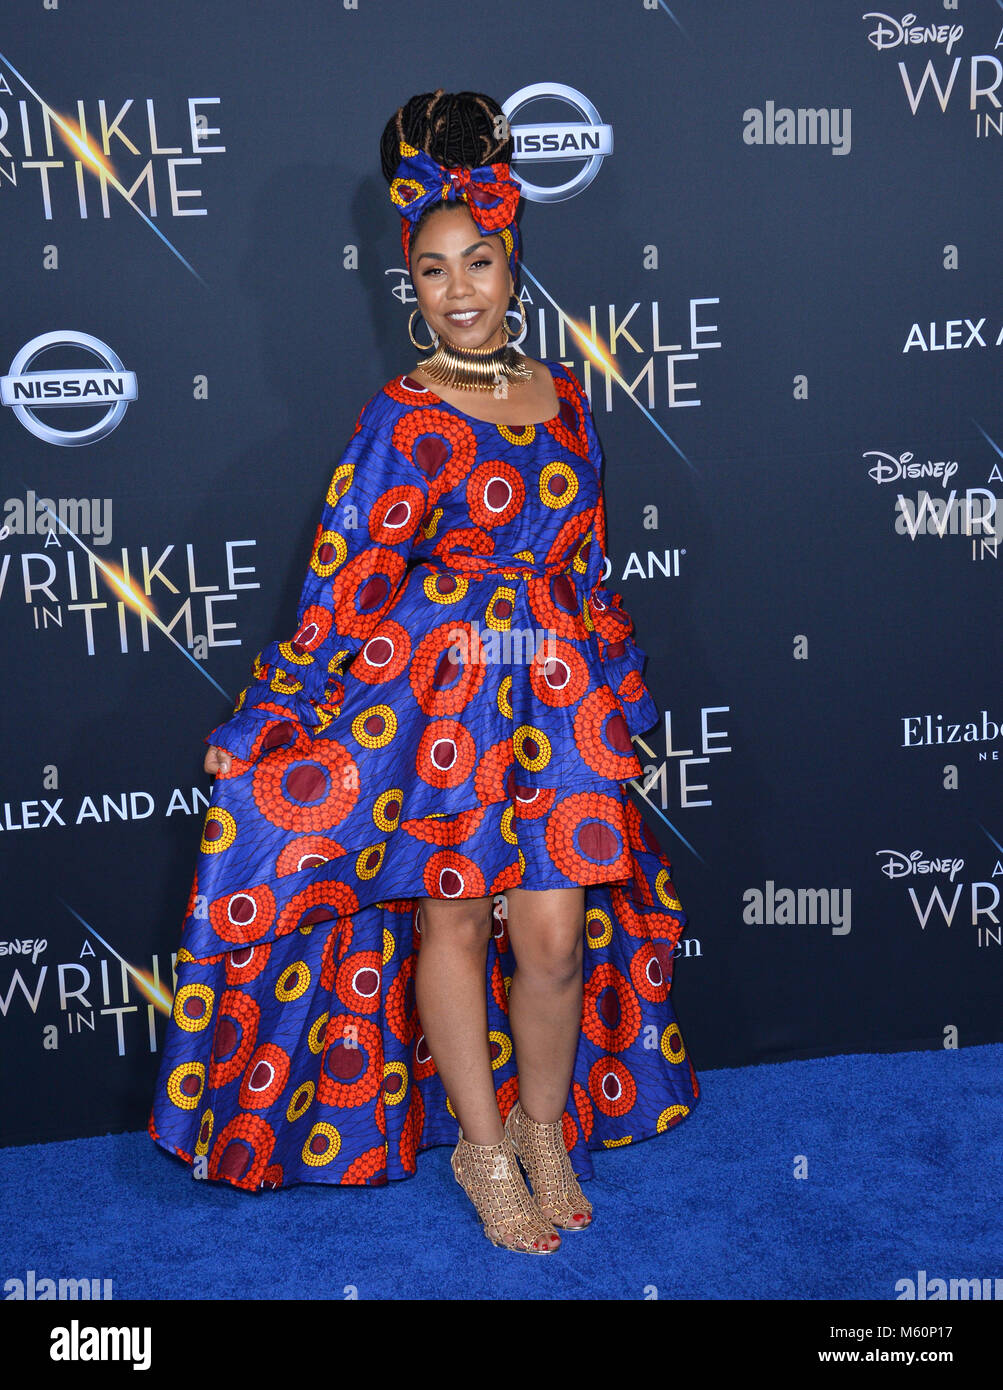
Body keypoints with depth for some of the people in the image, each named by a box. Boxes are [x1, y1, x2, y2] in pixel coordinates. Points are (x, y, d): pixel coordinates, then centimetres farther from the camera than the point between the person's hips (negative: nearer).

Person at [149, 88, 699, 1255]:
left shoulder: (562, 398, 9)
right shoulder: (402, 417, -5)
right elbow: (343, 581, -6)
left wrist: (614, 693, 21)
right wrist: (264, 725, -7)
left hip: (557, 696, 4)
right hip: (437, 697, -3)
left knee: (556, 930, 0)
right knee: (453, 925, 5)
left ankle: (546, 1129, 25)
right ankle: (482, 1150, 23)